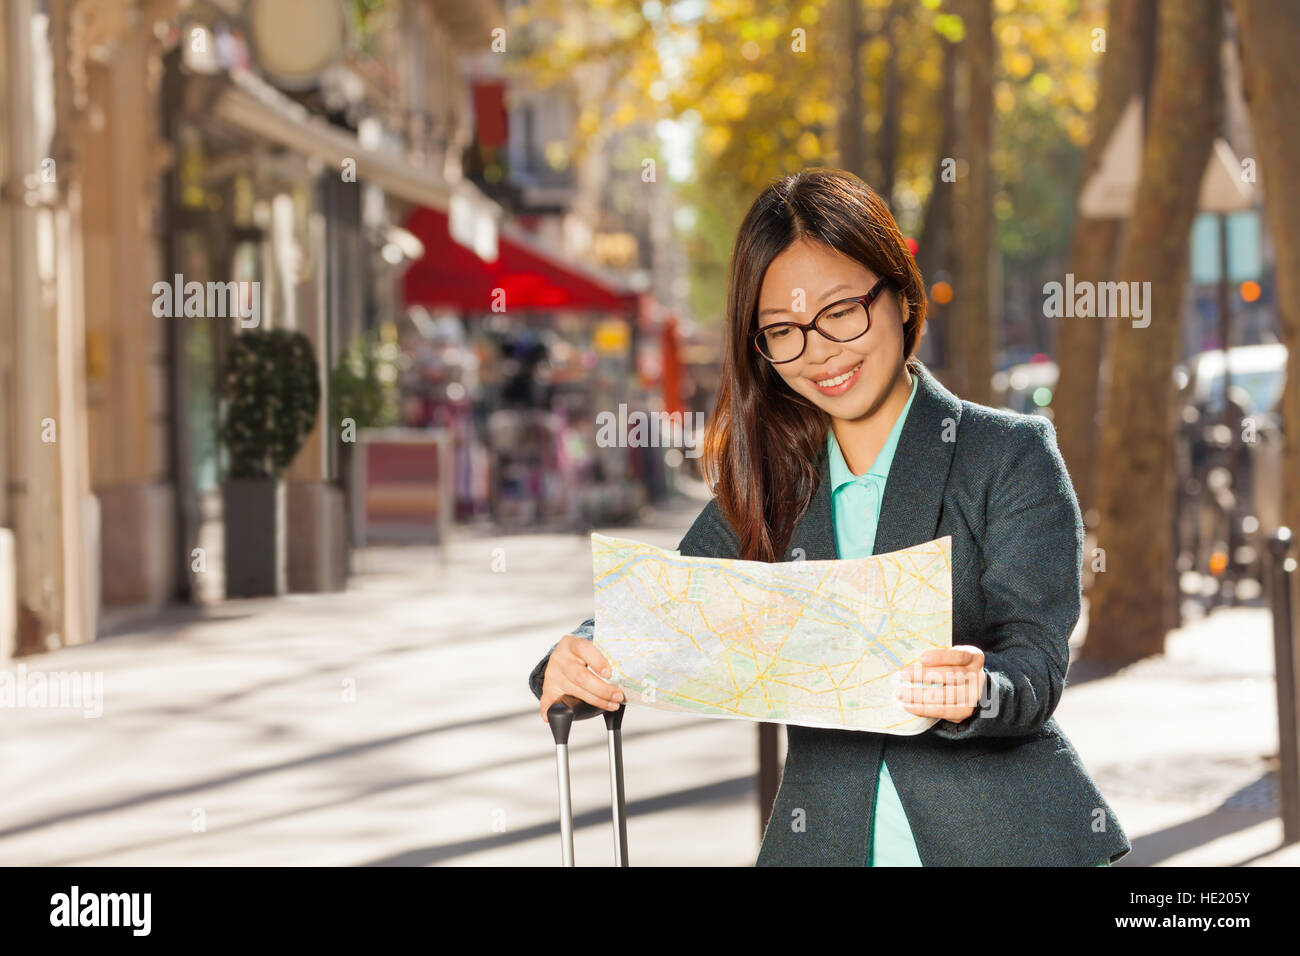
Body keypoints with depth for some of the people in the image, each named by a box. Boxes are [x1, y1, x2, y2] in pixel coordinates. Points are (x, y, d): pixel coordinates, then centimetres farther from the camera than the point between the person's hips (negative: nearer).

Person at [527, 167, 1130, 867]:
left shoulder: (1013, 454, 5)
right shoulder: (769, 487, 16)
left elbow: (1036, 666, -4)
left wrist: (974, 690, -26)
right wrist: (577, 665, -11)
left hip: (1006, 838, -3)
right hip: (825, 844, 3)